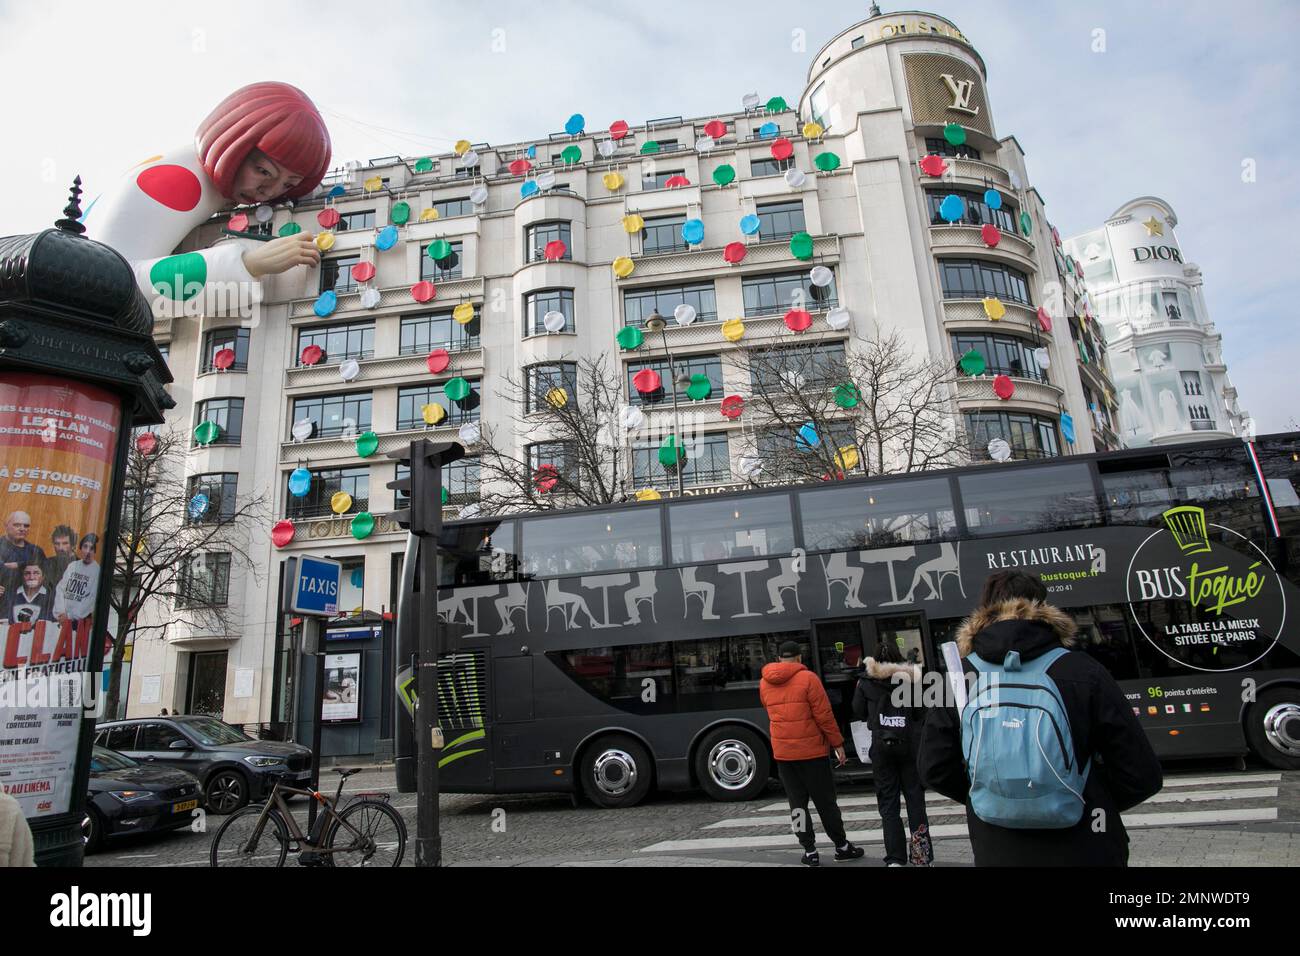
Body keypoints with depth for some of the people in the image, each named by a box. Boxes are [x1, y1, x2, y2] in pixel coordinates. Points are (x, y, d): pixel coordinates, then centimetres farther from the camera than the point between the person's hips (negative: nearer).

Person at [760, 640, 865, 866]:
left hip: (782, 752, 3)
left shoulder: (764, 683, 4)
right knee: (825, 801, 9)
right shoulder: (807, 678, -10)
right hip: (811, 750, -3)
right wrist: (837, 743, -4)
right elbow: (824, 714, -11)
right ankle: (842, 847, 21)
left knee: (797, 802, 10)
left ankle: (810, 852, 13)